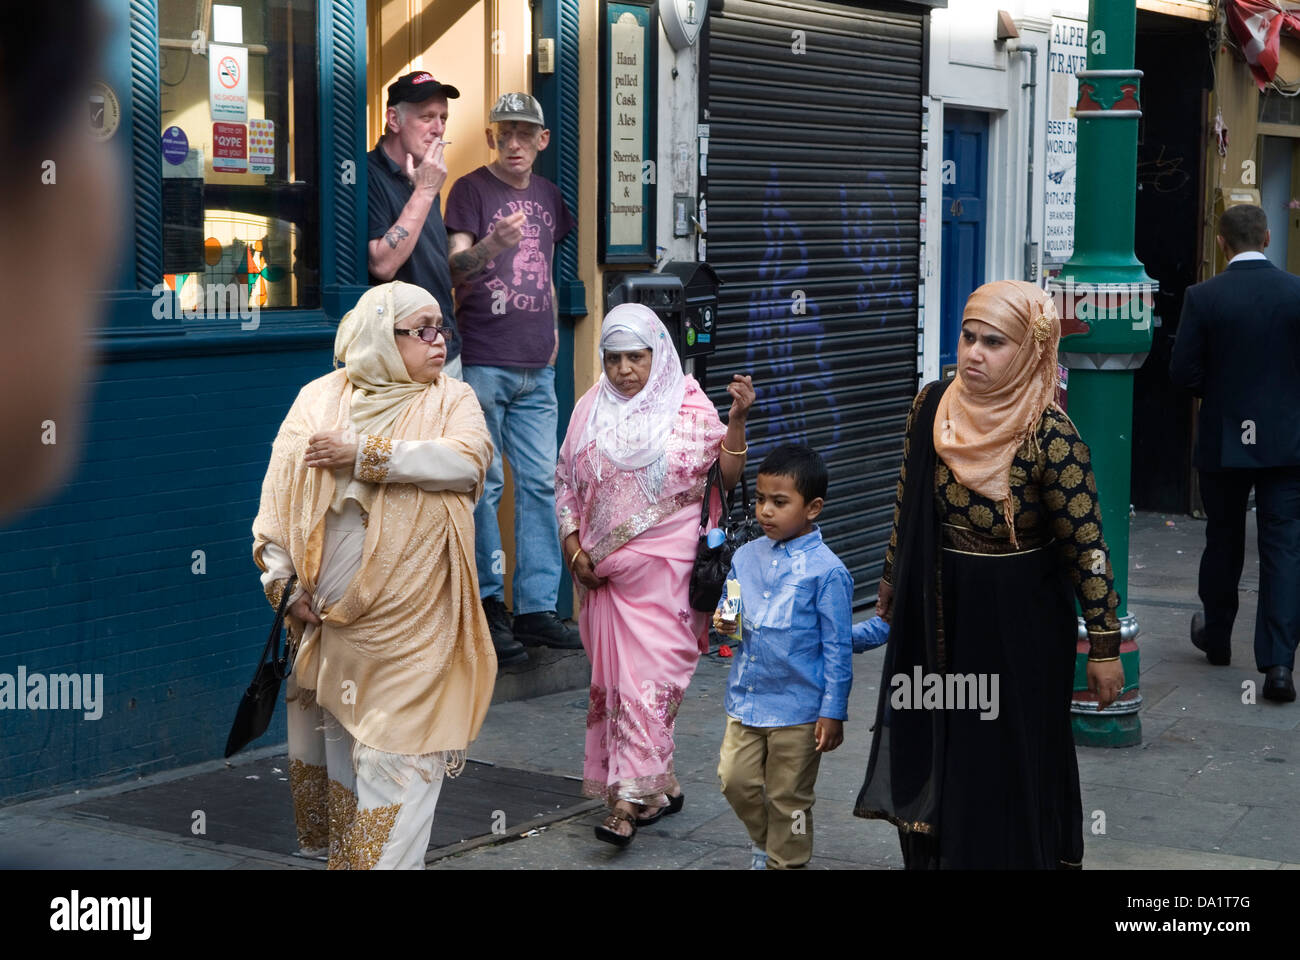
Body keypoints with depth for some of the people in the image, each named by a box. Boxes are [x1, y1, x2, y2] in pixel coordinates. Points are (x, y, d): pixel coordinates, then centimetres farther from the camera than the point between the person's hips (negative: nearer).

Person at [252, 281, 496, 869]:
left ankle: (388, 859, 3)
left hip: (412, 621, -2)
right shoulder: (320, 398, 7)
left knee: (399, 752, -4)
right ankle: (339, 853, 25)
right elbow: (280, 493, 5)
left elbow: (468, 459, -15)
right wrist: (283, 580, -4)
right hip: (331, 615, 2)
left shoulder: (451, 398, 5)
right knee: (337, 740, 11)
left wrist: (367, 454, -15)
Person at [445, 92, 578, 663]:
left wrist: (551, 326, 16)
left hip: (535, 366, 6)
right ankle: (488, 605, 6)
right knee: (484, 486, -2)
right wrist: (493, 244, -33)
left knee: (540, 483, 5)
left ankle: (536, 607, 10)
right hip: (482, 363, -6)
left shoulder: (547, 195, 16)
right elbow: (454, 269, -14)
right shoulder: (471, 190, -3)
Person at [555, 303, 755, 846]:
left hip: (665, 567, -4)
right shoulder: (590, 410, 8)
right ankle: (661, 787, 20)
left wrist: (737, 420, -14)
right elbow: (566, 485, 13)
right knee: (613, 675, 6)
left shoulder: (688, 408, 0)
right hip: (604, 571, 4)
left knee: (647, 675, -10)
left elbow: (727, 477, -2)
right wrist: (573, 548, 3)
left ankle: (628, 801, -9)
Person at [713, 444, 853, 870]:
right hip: (747, 697, 5)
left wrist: (833, 712, -10)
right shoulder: (746, 557, 4)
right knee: (735, 779, 7)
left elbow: (837, 647, -9)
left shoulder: (826, 571, -12)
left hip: (798, 708, -5)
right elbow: (728, 611, 18)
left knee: (787, 797, 6)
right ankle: (766, 842, 33)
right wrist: (724, 623, -6)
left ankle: (785, 860, 23)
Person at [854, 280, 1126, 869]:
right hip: (937, 612, 5)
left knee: (1009, 767, 5)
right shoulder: (932, 406, -6)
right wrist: (892, 577, 19)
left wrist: (1105, 644, -17)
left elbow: (1086, 543, -18)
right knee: (930, 755, 17)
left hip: (1019, 622, -5)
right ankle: (932, 858, 36)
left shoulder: (1049, 434, -21)